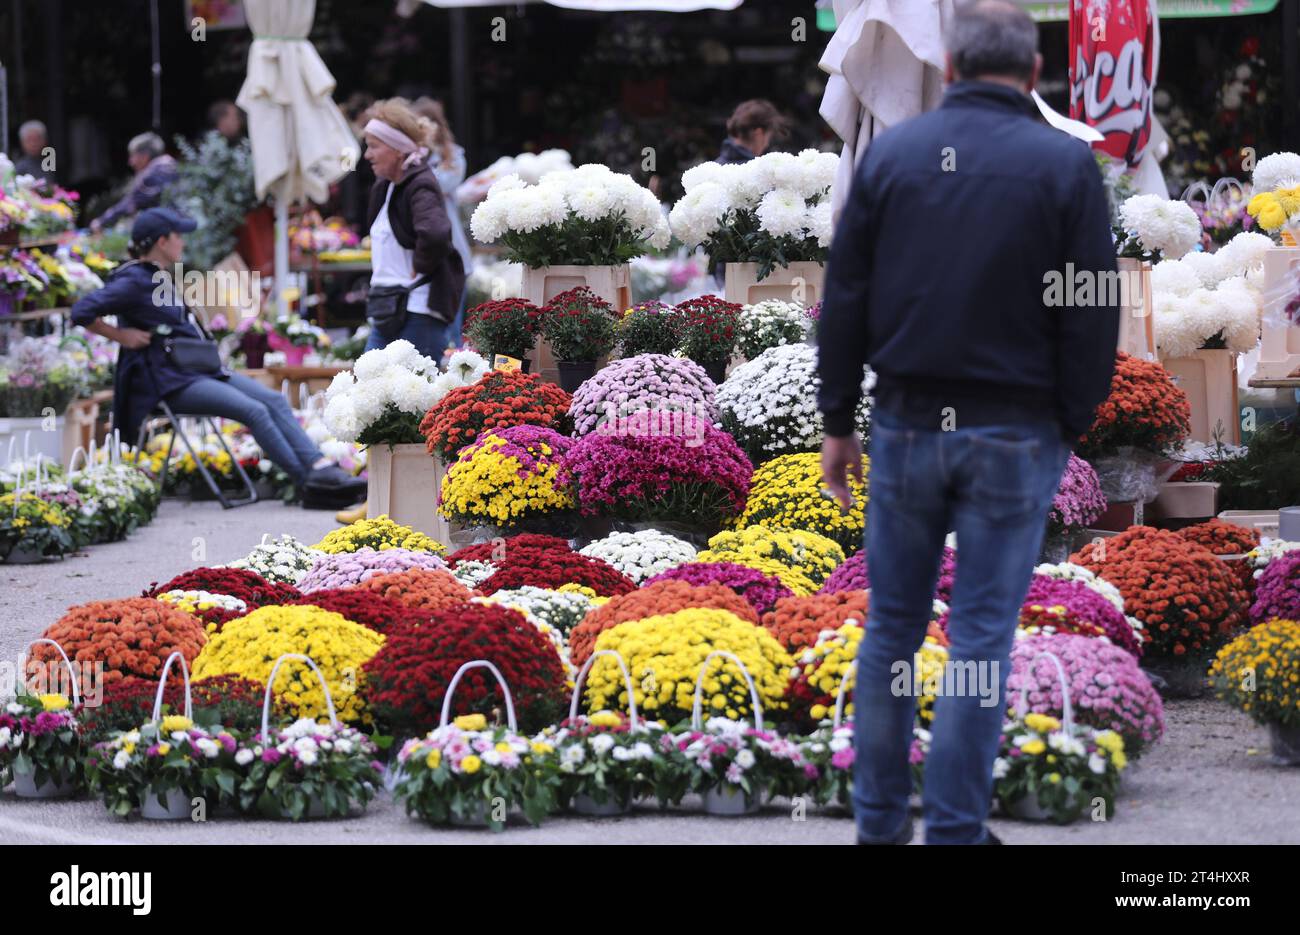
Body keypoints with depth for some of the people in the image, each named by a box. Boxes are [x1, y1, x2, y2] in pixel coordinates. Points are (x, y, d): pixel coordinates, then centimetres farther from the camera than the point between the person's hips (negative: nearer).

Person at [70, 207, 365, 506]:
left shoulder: (161, 277, 17)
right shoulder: (134, 281, -12)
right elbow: (82, 313, -21)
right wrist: (121, 336, -16)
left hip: (201, 370, 10)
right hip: (169, 382, -10)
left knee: (274, 401, -6)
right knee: (255, 411, -22)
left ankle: (321, 467, -17)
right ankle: (309, 481, -19)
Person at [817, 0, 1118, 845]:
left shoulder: (892, 152, 1)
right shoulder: (1065, 164, -6)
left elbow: (844, 300, 4)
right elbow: (1092, 314, -6)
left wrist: (839, 420, 10)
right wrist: (1073, 427, 4)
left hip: (906, 426, 2)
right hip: (1015, 433, -2)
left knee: (892, 629, 12)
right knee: (982, 639, 1)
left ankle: (879, 822, 15)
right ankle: (955, 831, 2)